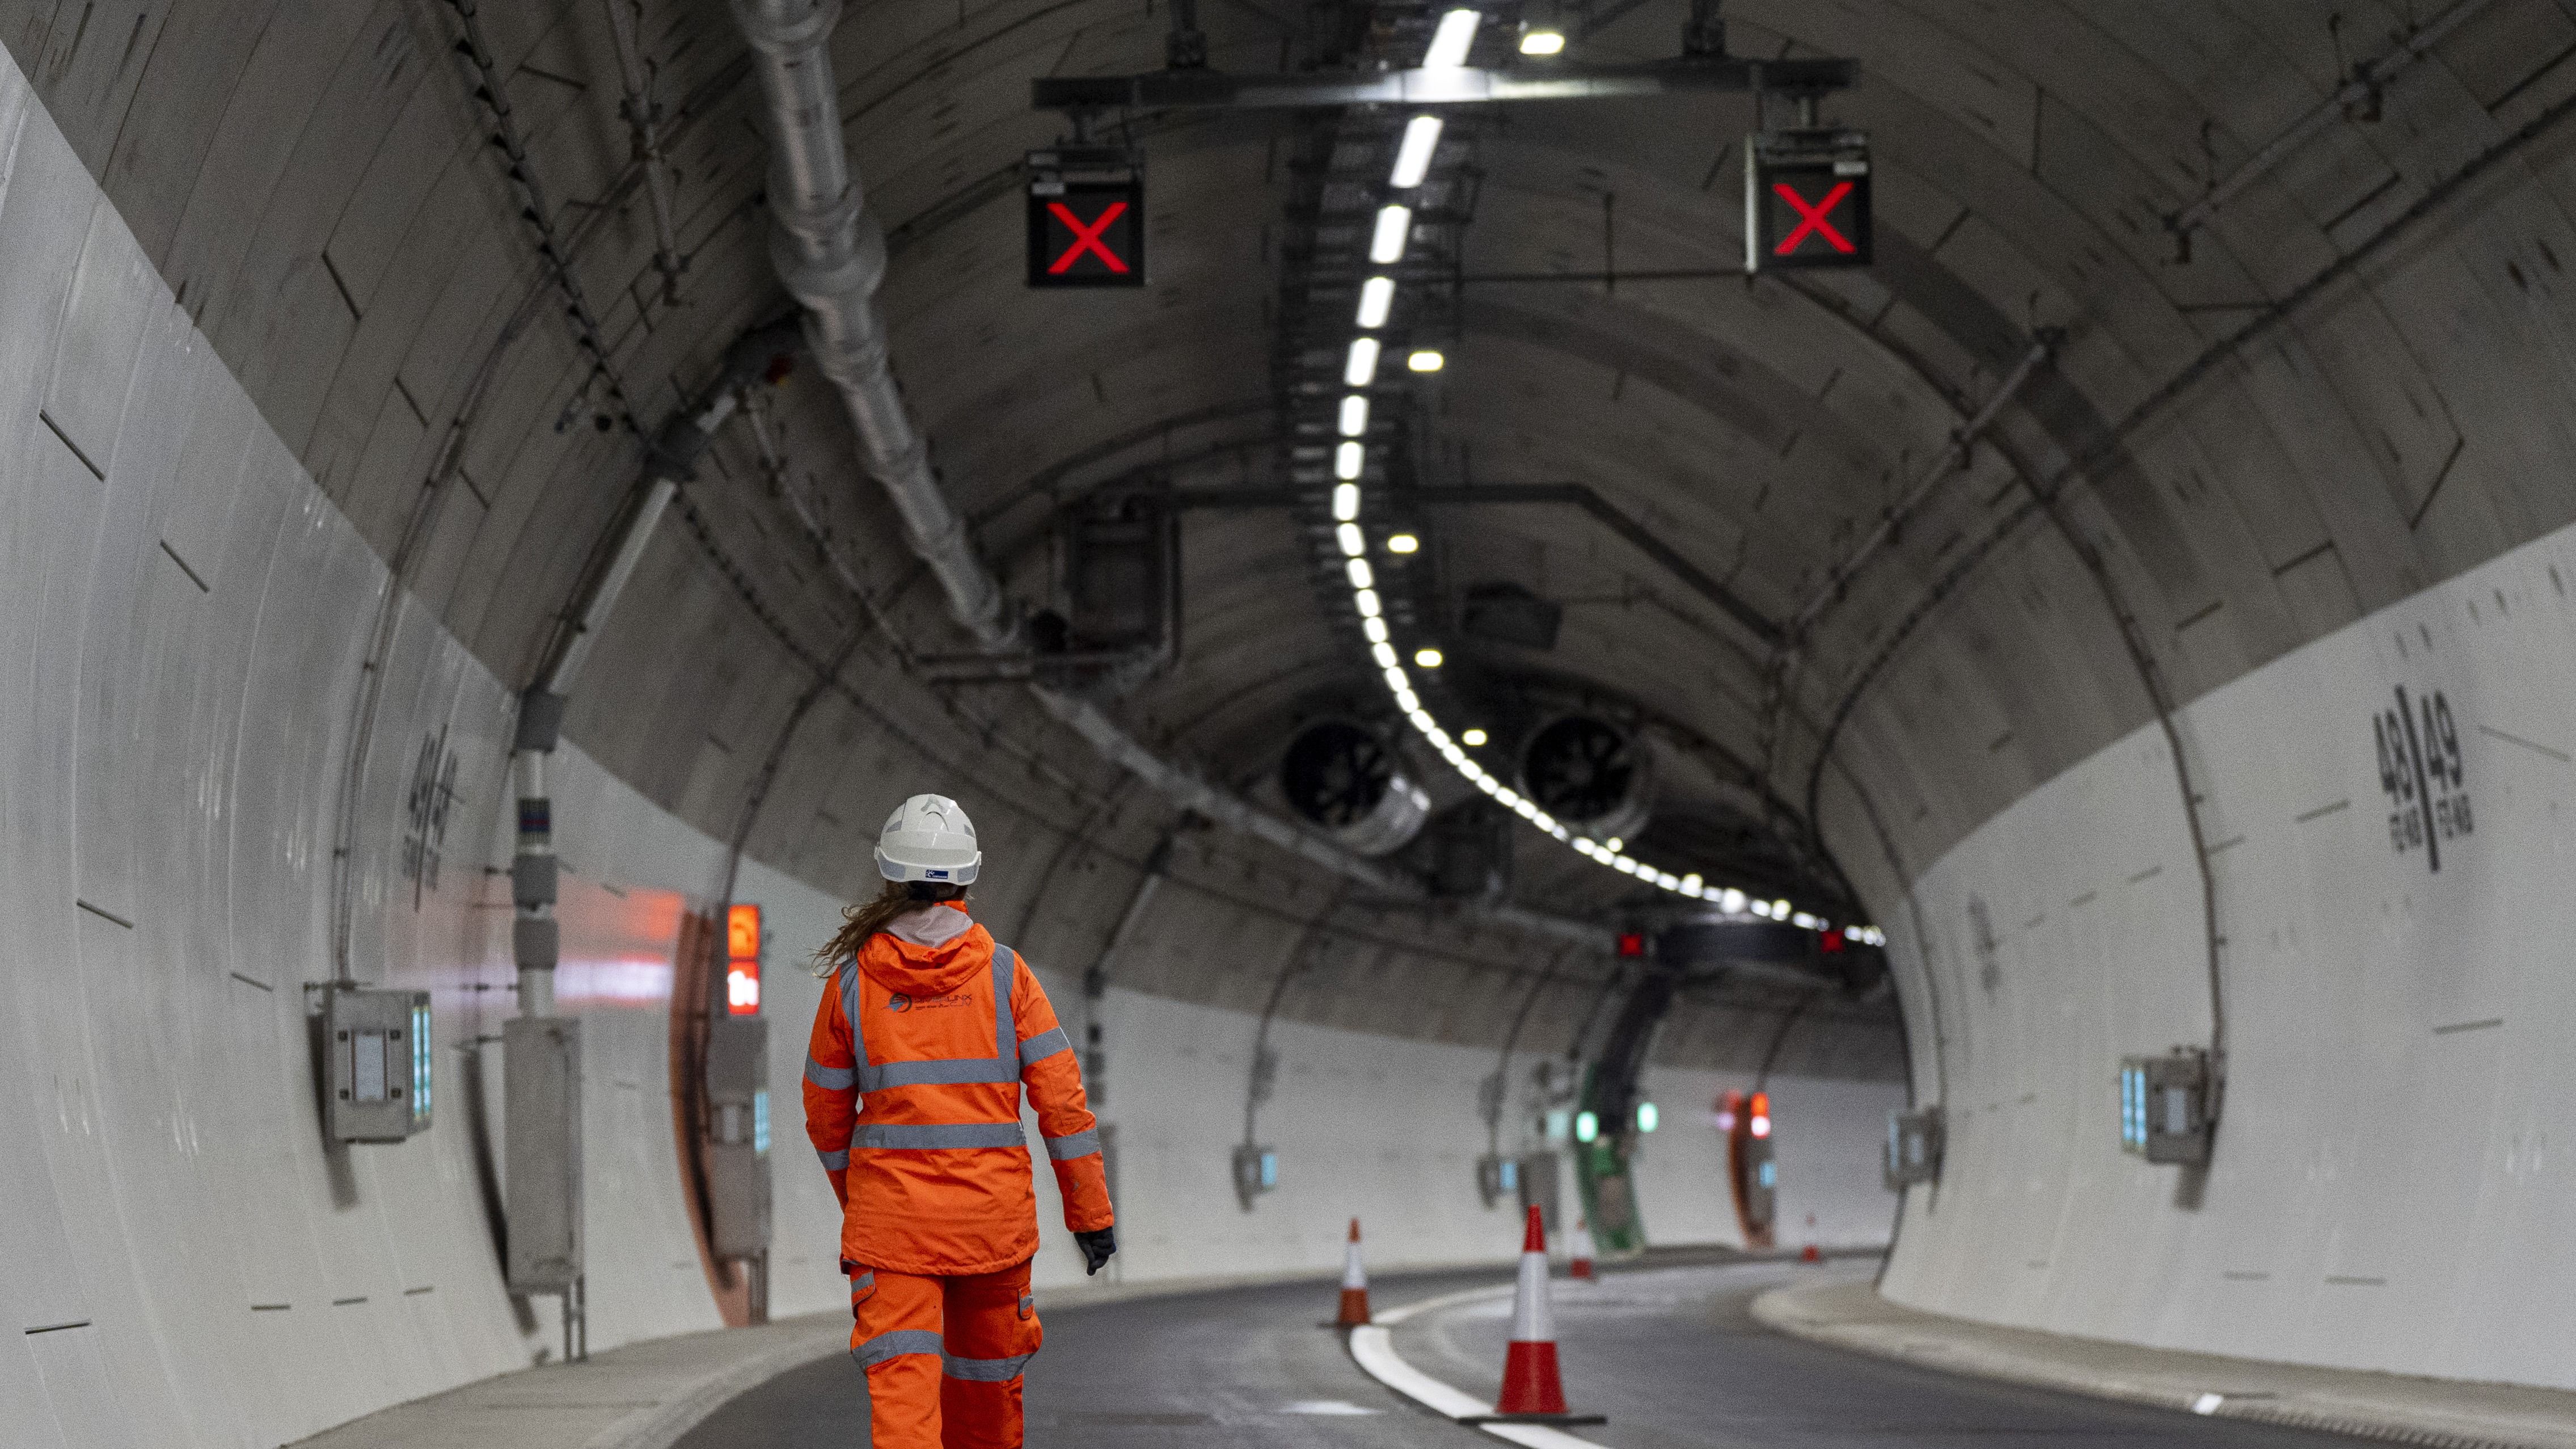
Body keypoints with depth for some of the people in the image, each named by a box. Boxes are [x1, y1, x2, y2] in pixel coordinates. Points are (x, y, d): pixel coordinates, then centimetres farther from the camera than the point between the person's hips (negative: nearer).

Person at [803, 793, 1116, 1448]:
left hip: (892, 1217, -1)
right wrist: (1091, 1213, 2)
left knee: (902, 1389, -7)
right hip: (993, 1214, 1)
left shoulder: (852, 980, -1)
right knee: (989, 1373, 21)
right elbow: (1061, 1098, -5)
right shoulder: (1005, 975, -3)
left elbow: (827, 1112, 9)